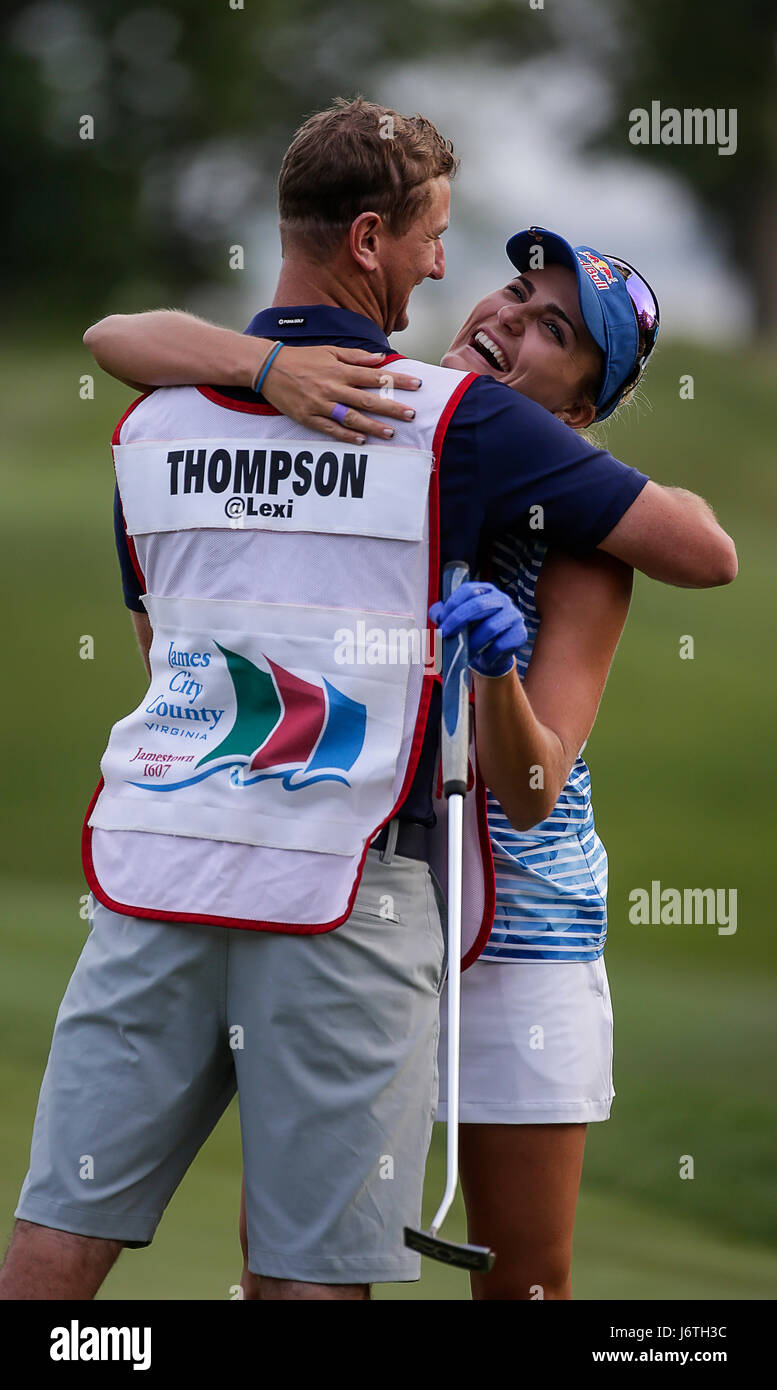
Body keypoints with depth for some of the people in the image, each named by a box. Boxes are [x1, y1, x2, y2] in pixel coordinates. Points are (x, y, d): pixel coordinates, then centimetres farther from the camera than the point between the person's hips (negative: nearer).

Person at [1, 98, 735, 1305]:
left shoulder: (155, 422, 11)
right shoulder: (454, 417, -3)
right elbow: (705, 551, 2)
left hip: (155, 865, 4)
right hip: (342, 888, -4)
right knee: (314, 1265, 0)